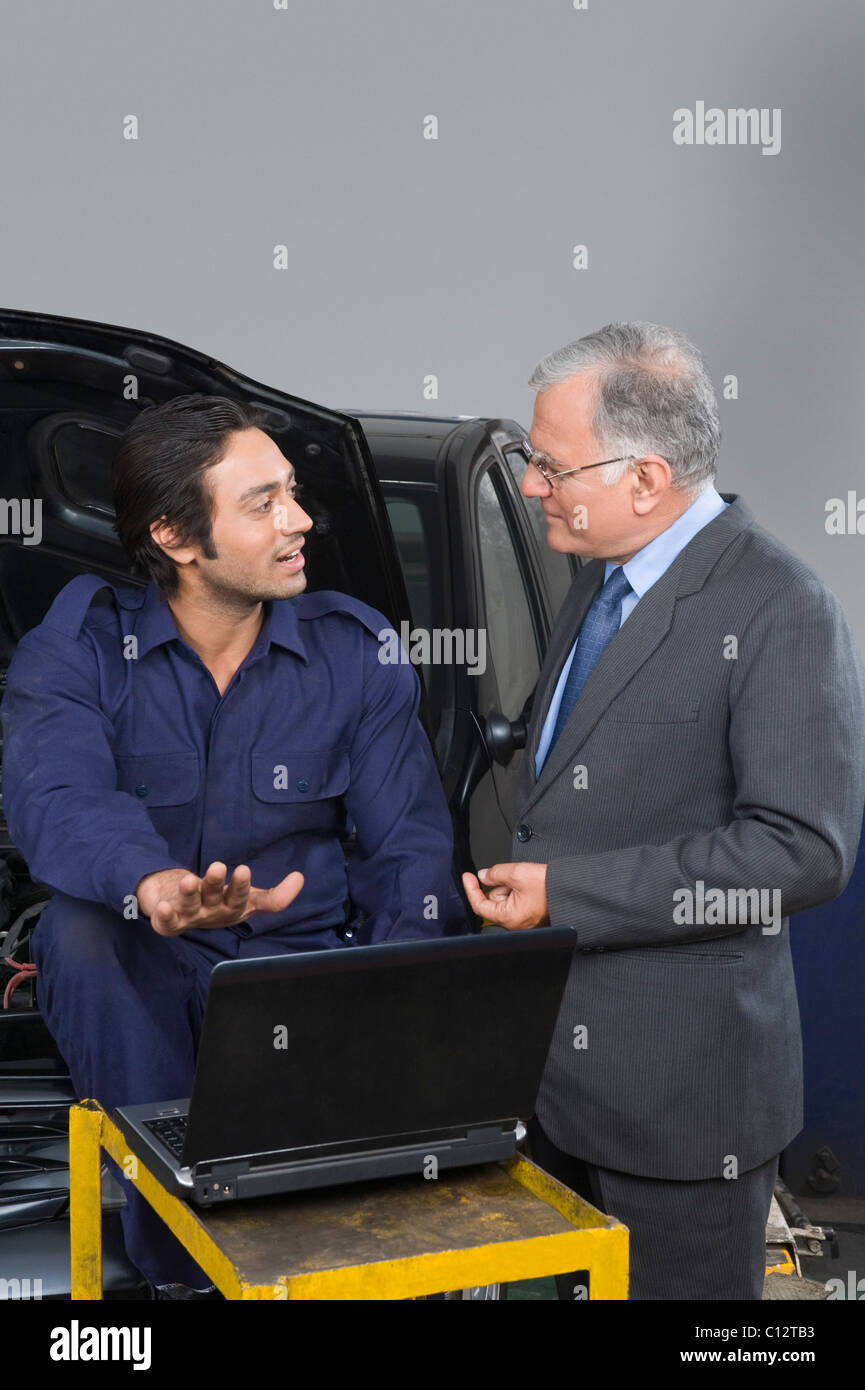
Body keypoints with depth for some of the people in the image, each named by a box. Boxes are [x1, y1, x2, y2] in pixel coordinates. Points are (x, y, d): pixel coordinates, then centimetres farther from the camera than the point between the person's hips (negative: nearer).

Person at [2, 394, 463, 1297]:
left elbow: (410, 844, -4)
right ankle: (178, 1260, -19)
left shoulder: (355, 649, -1)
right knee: (80, 933, -33)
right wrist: (153, 888, -51)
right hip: (137, 980, 0)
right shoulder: (79, 645, -7)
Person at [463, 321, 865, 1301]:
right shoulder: (598, 583, 11)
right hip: (557, 1067, 8)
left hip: (682, 1082, -8)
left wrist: (566, 890, -23)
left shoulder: (778, 612, -17)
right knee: (572, 1289, 20)